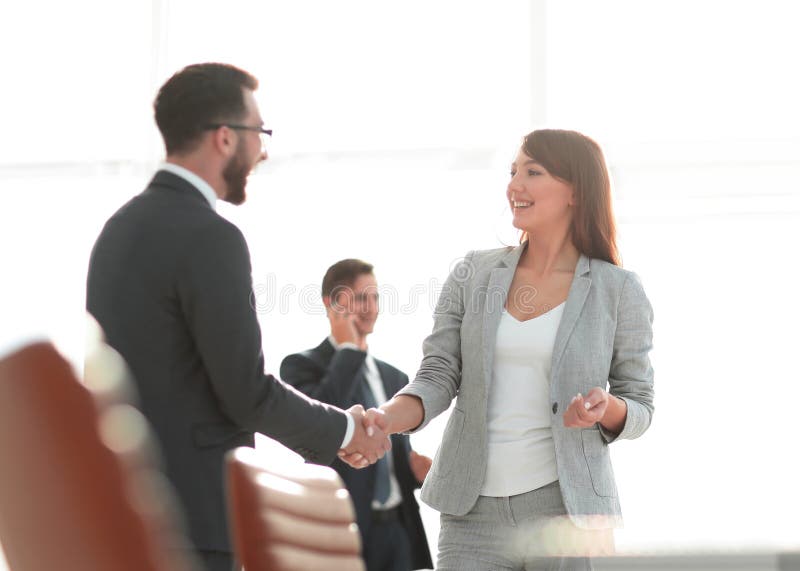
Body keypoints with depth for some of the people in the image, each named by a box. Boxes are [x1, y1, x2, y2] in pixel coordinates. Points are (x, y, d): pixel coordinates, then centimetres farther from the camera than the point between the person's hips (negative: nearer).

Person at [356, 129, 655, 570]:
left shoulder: (617, 290, 1)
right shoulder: (473, 274, 7)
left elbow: (638, 410, 6)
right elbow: (437, 379, 2)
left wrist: (605, 406, -17)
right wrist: (386, 418, -18)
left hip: (567, 511, -1)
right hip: (474, 512, 2)